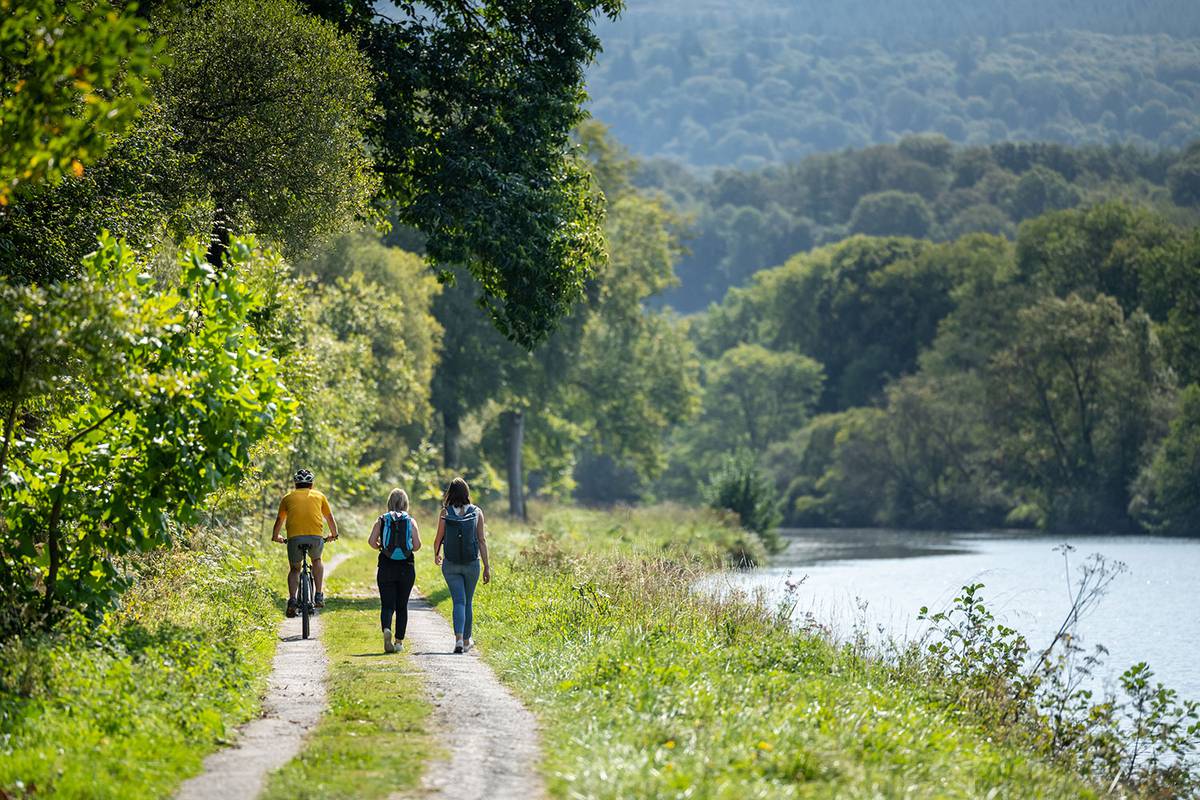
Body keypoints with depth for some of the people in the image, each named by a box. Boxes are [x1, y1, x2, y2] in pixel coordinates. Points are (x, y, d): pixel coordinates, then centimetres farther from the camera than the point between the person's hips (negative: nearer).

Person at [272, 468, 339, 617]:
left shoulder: (288, 497, 21)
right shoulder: (319, 496, 22)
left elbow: (279, 519, 33)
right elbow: (330, 518, 34)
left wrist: (276, 536, 50)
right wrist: (333, 535, 51)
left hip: (294, 537, 0)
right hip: (316, 536, 0)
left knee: (295, 569, 18)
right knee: (317, 560, 29)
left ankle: (292, 599, -4)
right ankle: (319, 596, 18)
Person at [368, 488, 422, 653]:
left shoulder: (382, 520, 2)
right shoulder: (411, 521, 1)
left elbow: (371, 541, -9)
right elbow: (417, 545, -7)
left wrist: (380, 548, 11)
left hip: (386, 567, -1)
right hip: (407, 567, 1)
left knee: (387, 605, 0)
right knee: (402, 606, 12)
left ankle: (386, 630, -28)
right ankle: (399, 641, 13)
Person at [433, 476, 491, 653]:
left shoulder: (445, 513, -5)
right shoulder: (476, 512, -3)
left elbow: (438, 539, 0)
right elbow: (482, 541, -4)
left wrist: (436, 555, 22)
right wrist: (487, 567, 1)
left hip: (451, 564, -1)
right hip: (471, 563, 1)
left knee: (459, 601, -1)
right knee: (467, 602, 16)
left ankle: (459, 638, -21)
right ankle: (466, 641, 27)